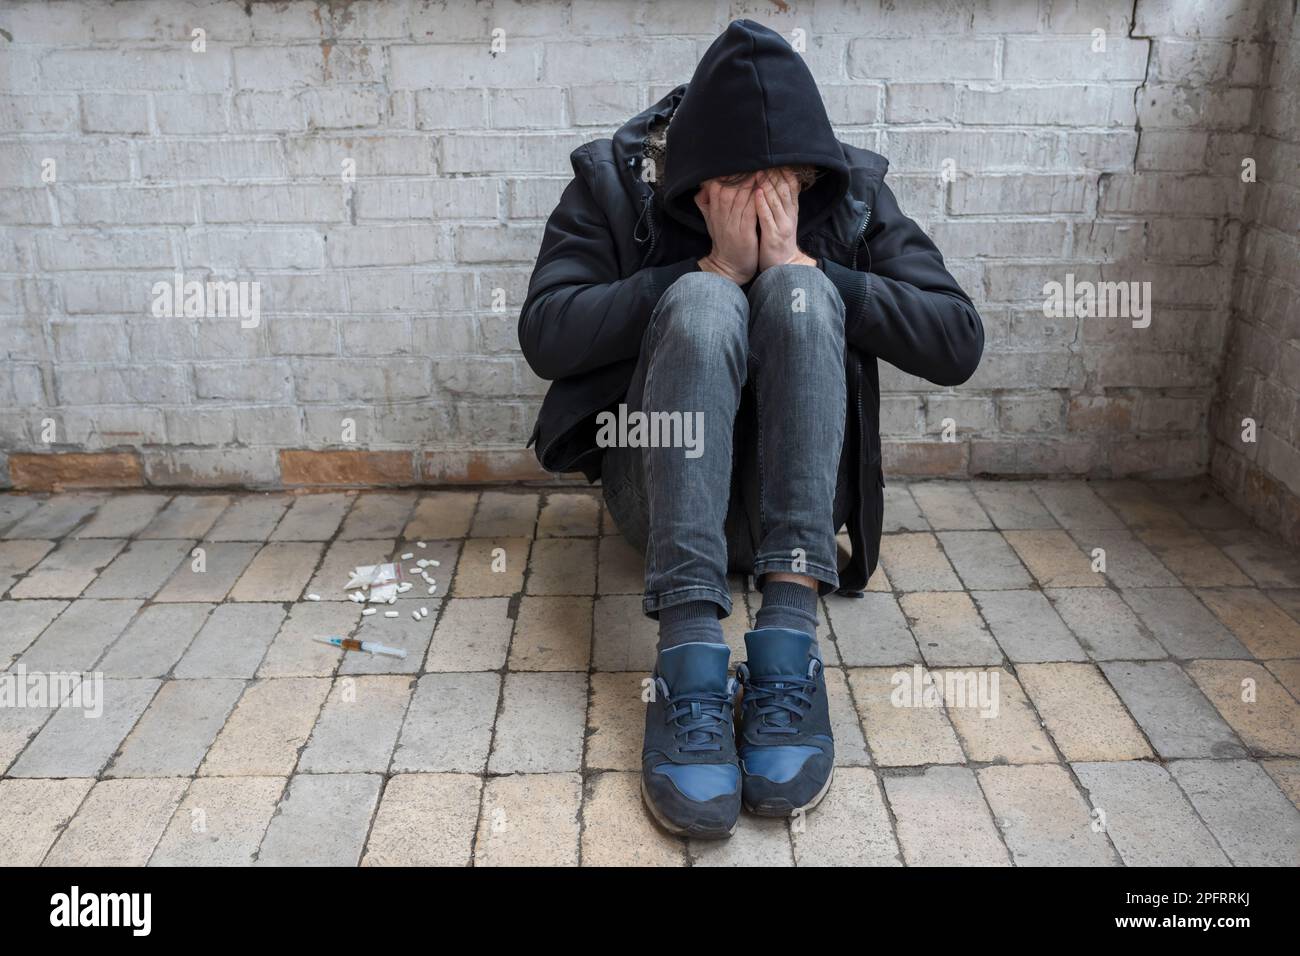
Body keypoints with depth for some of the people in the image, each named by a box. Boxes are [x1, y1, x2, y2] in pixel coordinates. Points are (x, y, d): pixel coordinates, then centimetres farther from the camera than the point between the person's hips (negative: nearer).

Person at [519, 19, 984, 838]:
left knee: (799, 289, -24)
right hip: (664, 490, -1)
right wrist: (713, 268, -21)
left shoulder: (852, 191, 0)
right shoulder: (616, 181, -3)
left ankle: (787, 642, -35)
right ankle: (691, 661, -40)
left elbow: (959, 342, -10)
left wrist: (800, 266, -18)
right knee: (701, 299, -28)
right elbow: (544, 335, -16)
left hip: (794, 498, 1)